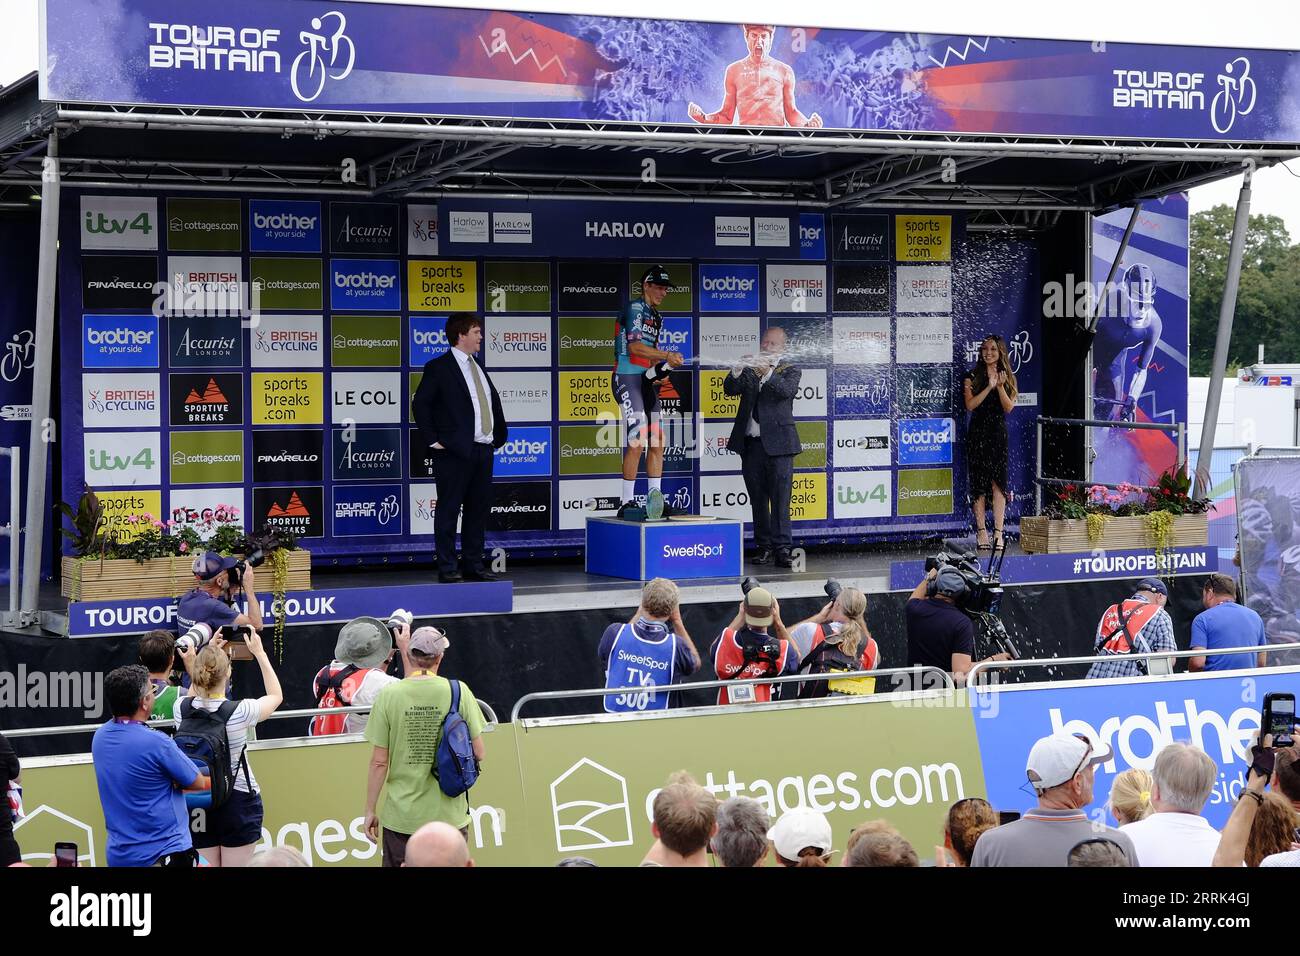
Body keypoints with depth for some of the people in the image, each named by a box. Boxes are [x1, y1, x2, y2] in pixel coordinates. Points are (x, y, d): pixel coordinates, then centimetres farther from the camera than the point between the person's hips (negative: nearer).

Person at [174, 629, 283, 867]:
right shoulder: (240, 712, -18)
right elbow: (276, 696, 3)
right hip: (238, 801, -3)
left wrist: (207, 655, 15)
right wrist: (259, 653, 10)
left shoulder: (181, 709, -9)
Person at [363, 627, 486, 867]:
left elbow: (379, 762, -6)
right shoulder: (459, 691, -6)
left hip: (402, 817, -1)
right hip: (450, 816, 1)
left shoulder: (388, 695, -8)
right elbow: (478, 753, -2)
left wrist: (370, 811, 4)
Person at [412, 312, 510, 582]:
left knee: (479, 510, 10)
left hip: (484, 450, 8)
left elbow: (494, 403, 27)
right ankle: (447, 569, -1)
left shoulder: (478, 369, 18)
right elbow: (420, 404, -10)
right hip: (454, 452, -8)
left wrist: (499, 437, 17)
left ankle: (473, 565, 17)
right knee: (448, 510, -3)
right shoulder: (439, 367, -5)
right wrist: (432, 440, -13)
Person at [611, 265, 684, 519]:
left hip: (647, 382, 9)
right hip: (628, 379, -9)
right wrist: (667, 356, -23)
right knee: (636, 442, -14)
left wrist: (659, 371, 8)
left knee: (656, 442, 6)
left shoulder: (655, 316, 21)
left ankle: (655, 501, 10)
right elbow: (634, 346, -19)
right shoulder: (635, 308, -8)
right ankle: (627, 503, -10)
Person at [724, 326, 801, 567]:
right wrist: (737, 370, -18)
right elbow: (729, 389, 1)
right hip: (751, 443, 4)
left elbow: (787, 391, -13)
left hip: (777, 443, -3)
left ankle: (782, 549, -11)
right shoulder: (749, 370, 15)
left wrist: (767, 372, -26)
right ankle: (763, 546, 13)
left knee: (780, 497, -9)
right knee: (757, 499, 7)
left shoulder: (789, 371, 7)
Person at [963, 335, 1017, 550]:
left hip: (998, 433, 1)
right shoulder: (972, 376, 4)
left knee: (998, 482, -5)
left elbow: (1009, 407, 0)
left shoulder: (1008, 377, 10)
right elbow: (970, 404, -7)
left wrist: (1000, 386, -13)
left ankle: (998, 532, -7)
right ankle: (981, 530, 1)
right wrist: (989, 387, -14)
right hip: (978, 433, -1)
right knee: (979, 482, -2)